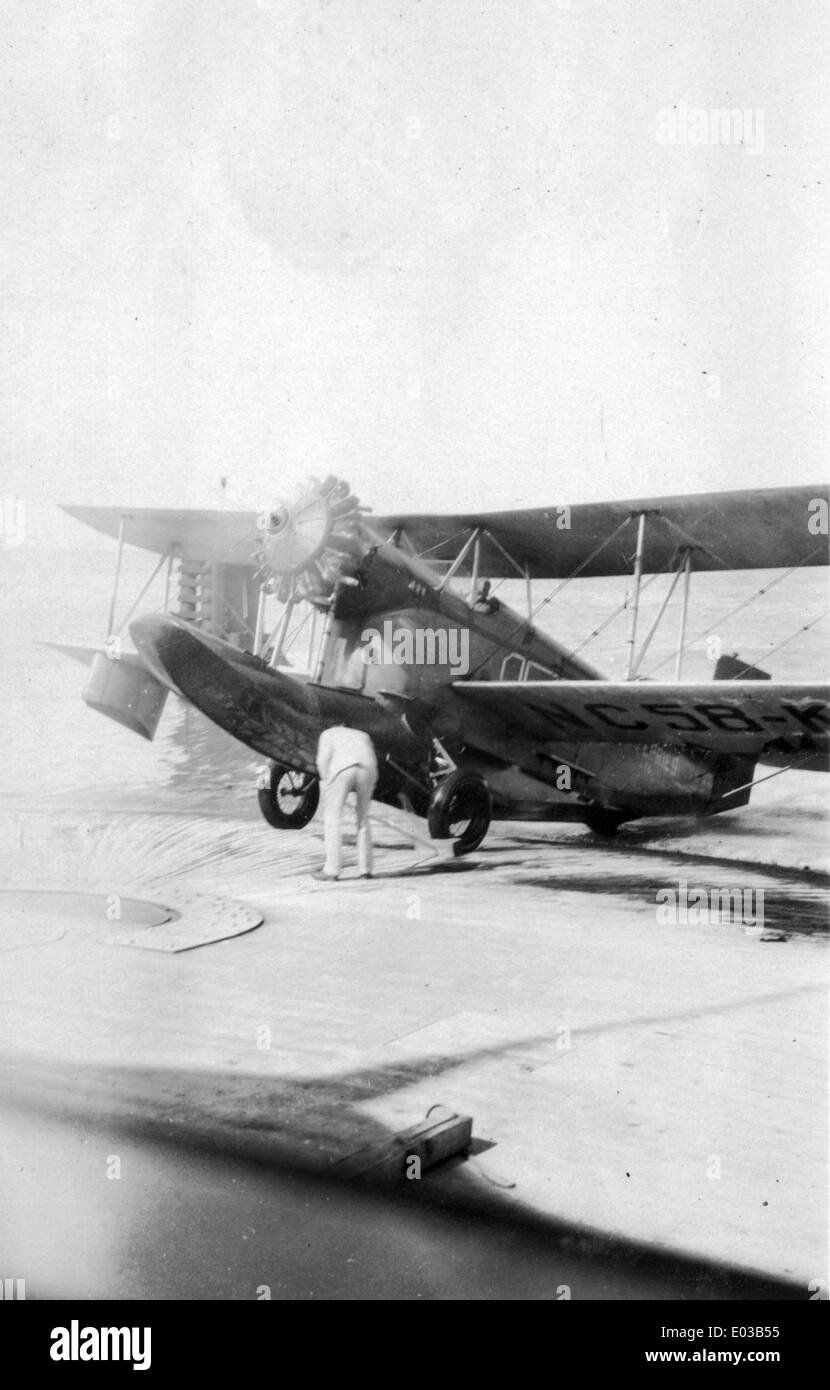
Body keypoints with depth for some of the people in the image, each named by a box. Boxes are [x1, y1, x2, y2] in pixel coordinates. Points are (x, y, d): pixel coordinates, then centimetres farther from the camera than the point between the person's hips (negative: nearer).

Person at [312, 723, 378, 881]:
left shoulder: (328, 734, 29)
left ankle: (332, 869, -1)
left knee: (332, 817, 5)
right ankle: (365, 868, 13)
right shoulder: (362, 736, 39)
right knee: (362, 818, 17)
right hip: (367, 769, 3)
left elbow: (323, 759, 9)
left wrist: (326, 782, 16)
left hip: (342, 769, -3)